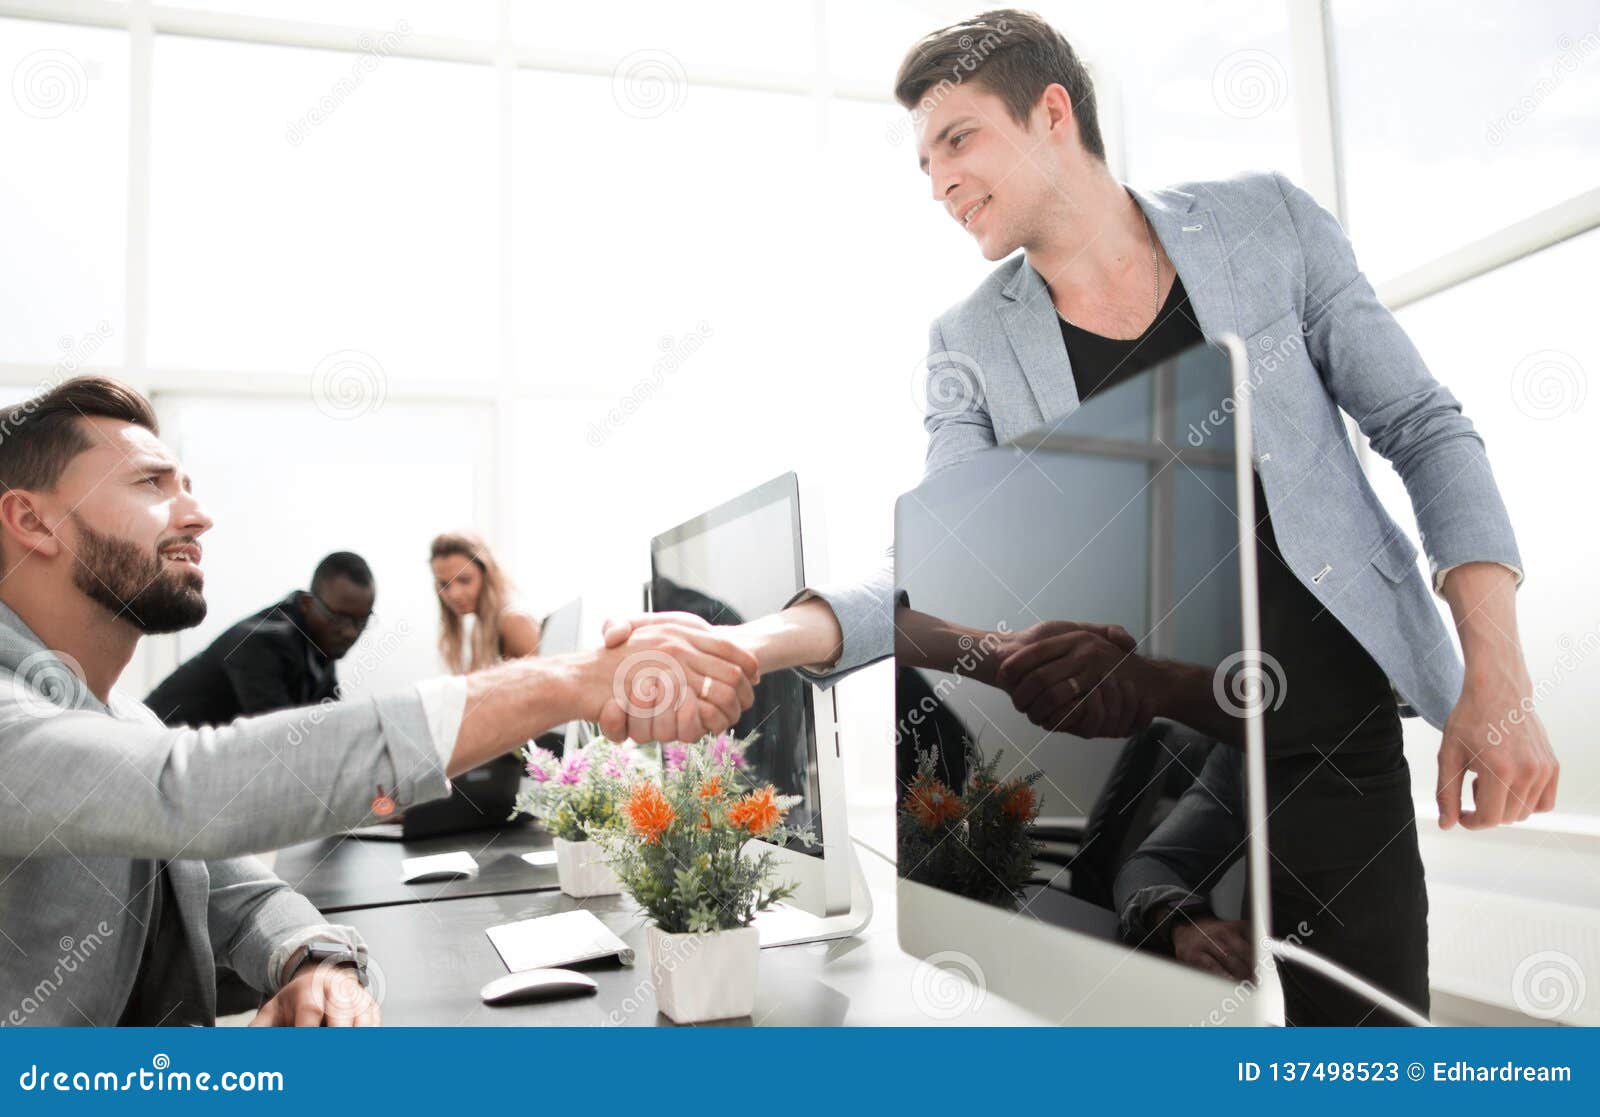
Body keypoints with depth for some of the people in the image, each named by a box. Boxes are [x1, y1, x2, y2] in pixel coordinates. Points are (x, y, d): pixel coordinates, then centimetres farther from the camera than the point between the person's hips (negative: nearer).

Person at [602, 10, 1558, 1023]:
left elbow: (1425, 428, 2)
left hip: (1339, 749, 0)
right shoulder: (971, 344, 1)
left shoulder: (1267, 222, 0)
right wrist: (754, 644, -26)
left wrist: (1497, 678, -8)